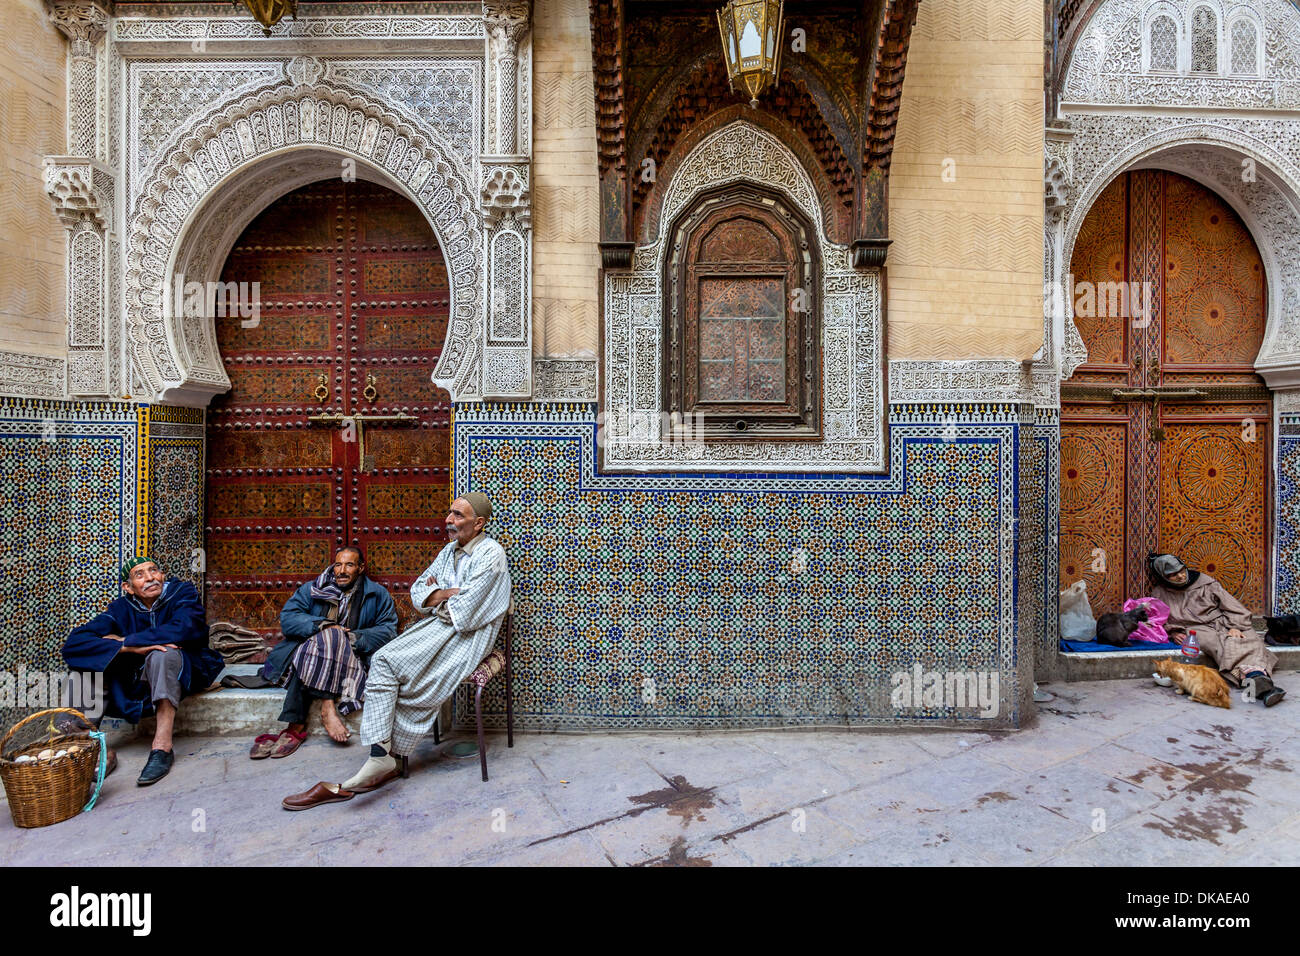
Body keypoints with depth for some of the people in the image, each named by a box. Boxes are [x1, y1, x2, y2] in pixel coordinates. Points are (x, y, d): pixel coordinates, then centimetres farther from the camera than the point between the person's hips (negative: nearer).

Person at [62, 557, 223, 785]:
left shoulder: (182, 593, -11)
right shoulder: (121, 608, -2)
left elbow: (182, 629, -31)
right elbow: (73, 644, -14)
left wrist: (124, 641, -20)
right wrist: (131, 648, -29)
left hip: (188, 671, -4)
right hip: (143, 678, 5)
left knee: (163, 654, -34)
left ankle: (162, 746, -34)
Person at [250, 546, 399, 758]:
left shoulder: (377, 594, 9)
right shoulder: (312, 589, 13)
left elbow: (388, 630, -1)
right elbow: (287, 618, 0)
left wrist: (353, 637, -15)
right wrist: (322, 625, -16)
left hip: (352, 657, -2)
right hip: (309, 649, 2)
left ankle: (296, 727, -26)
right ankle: (328, 707, -33)